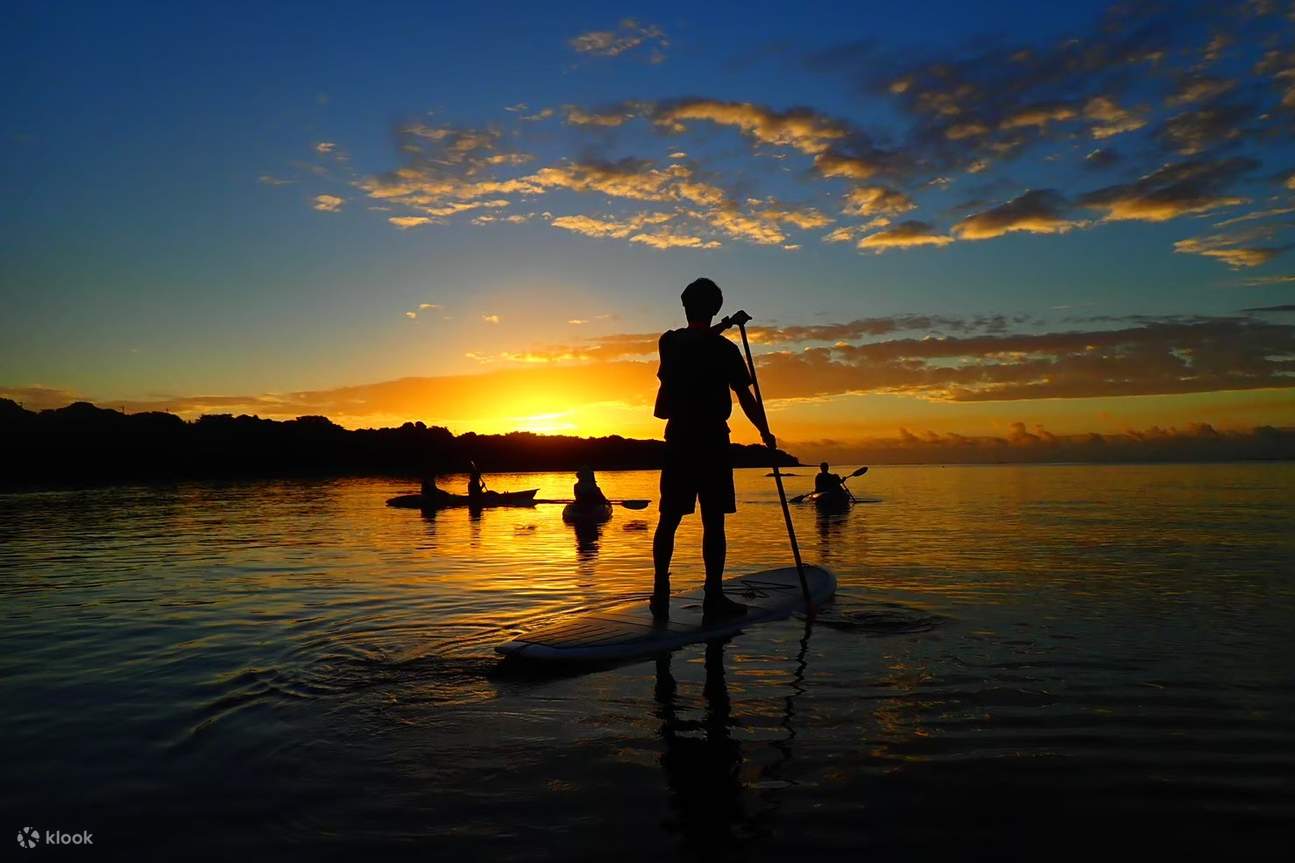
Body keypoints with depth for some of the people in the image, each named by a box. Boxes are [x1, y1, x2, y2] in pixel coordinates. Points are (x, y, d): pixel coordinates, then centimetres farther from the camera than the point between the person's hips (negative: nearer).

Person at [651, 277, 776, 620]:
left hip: (678, 440, 4)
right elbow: (746, 398, -4)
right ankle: (713, 596, 3)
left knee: (669, 519, 8)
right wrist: (765, 433, 7)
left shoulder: (670, 343, 5)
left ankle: (660, 592, 7)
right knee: (713, 521, 1)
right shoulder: (724, 349, -5)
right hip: (712, 441, -3)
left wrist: (723, 327, 35)